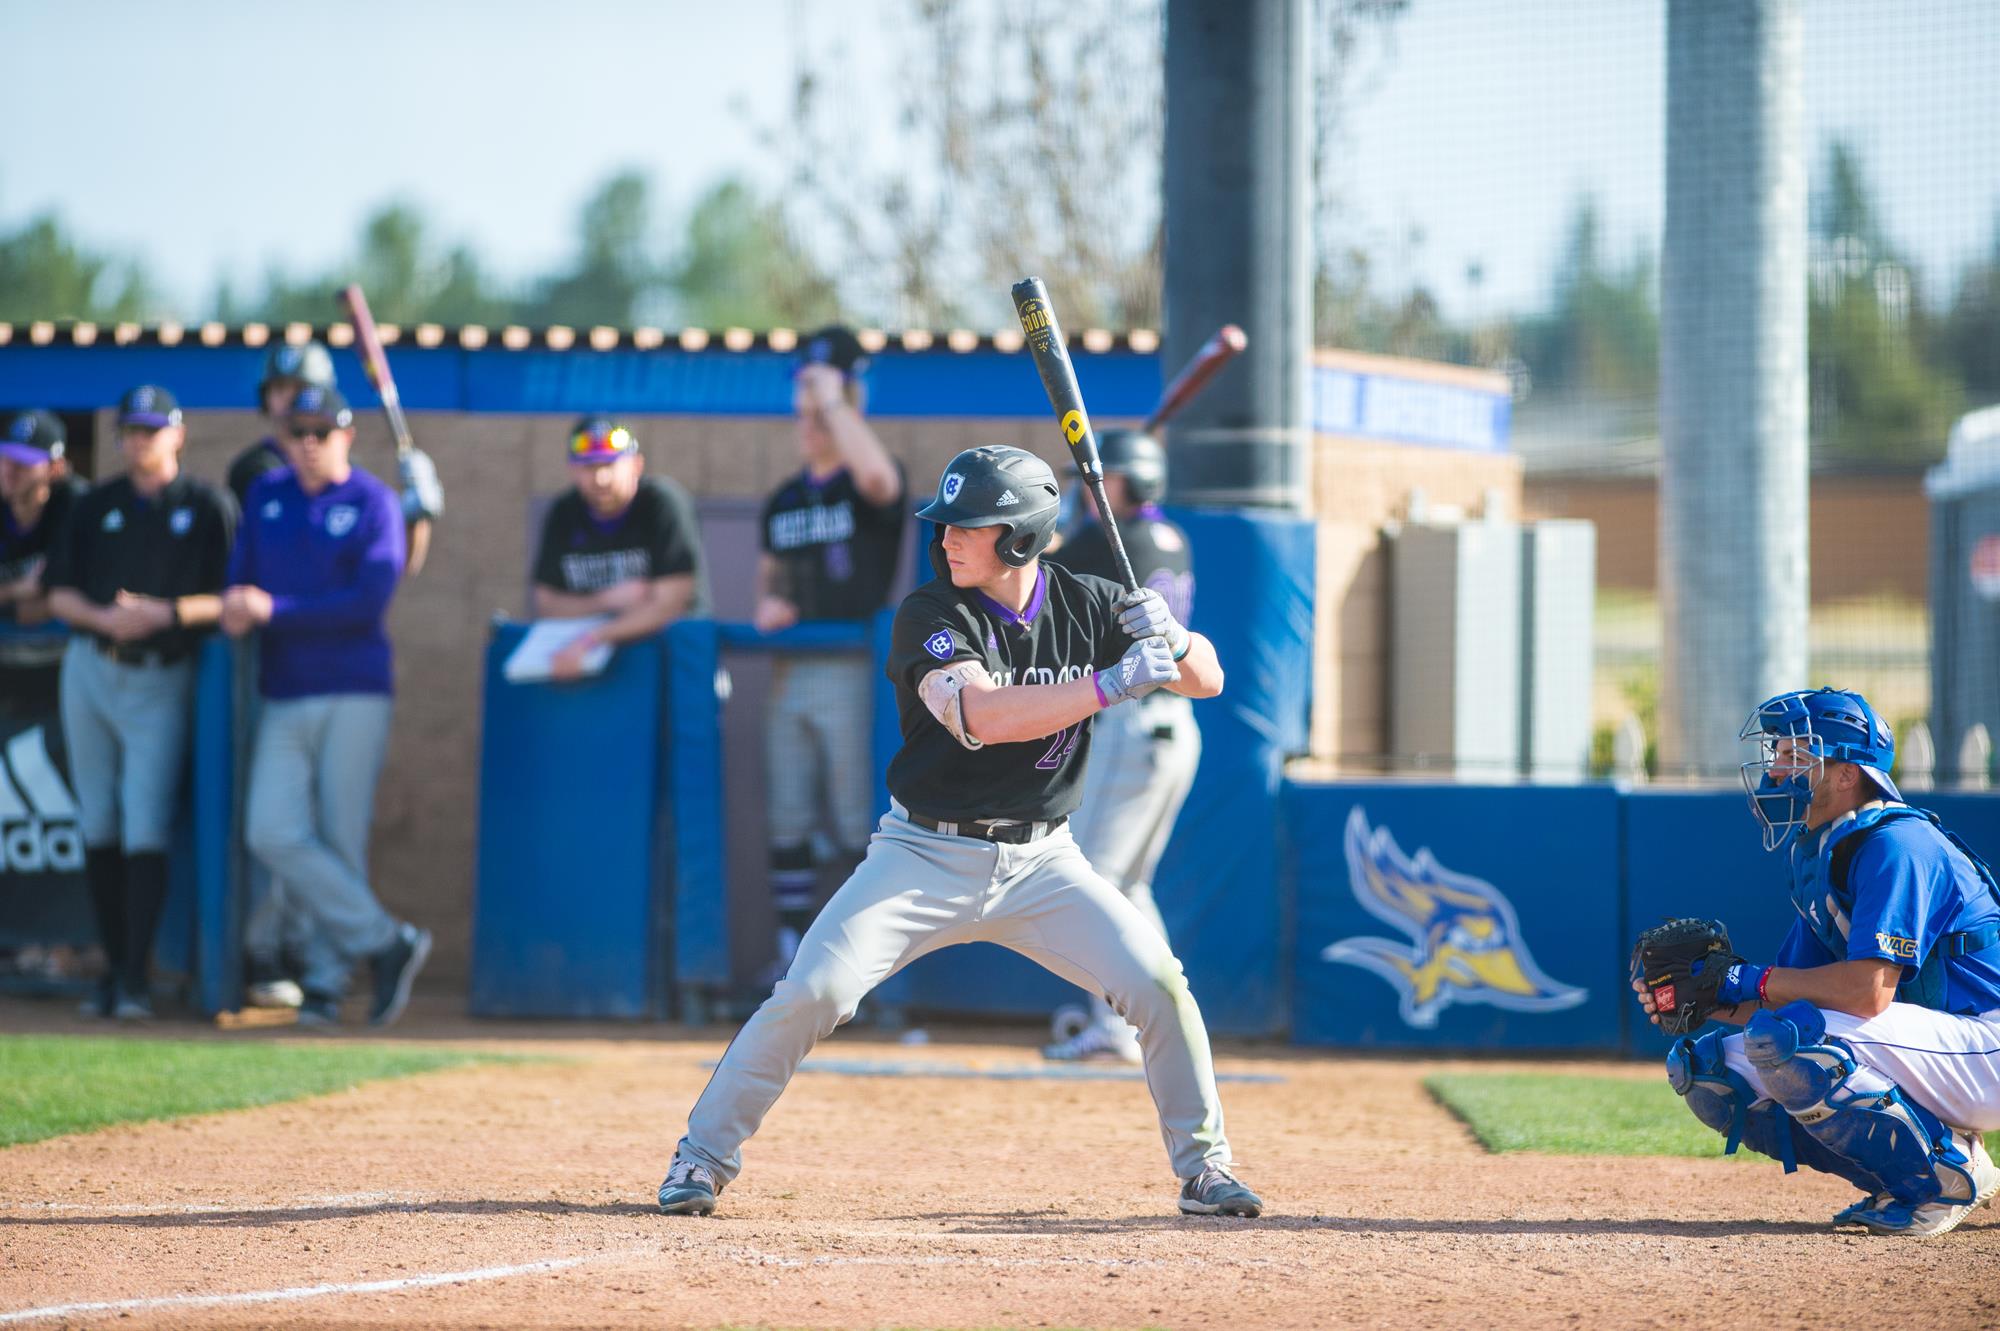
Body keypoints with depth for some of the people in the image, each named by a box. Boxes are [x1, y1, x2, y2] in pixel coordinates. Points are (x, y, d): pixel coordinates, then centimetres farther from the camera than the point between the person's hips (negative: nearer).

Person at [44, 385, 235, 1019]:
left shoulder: (208, 508, 0)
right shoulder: (96, 506, 10)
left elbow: (231, 598, -6)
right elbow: (59, 593, 8)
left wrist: (167, 613, -20)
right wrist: (103, 617, -12)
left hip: (162, 682, -4)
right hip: (92, 673, 4)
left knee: (147, 829, -12)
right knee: (99, 825, 5)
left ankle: (137, 978, -11)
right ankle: (114, 969, 12)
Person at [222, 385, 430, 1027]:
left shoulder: (374, 503, -1)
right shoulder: (265, 495, 14)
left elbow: (370, 599, -12)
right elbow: (240, 579, 14)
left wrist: (273, 611, -12)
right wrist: (238, 611, -11)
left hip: (354, 695, -4)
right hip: (283, 694, 4)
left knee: (341, 840, -4)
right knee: (273, 832, -11)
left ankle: (327, 979, 5)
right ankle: (385, 942, -7)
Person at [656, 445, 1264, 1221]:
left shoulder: (1087, 606, -3)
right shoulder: (931, 616, -13)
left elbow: (1207, 679, 1)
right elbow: (982, 717, -30)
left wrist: (1168, 640, -23)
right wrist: (1114, 683, -34)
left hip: (1040, 863, 2)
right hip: (926, 857, -2)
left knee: (1158, 983, -12)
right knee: (811, 991, -15)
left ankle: (1203, 1165, 6)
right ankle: (703, 1156, 1)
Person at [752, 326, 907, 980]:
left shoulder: (867, 486, -4)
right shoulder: (784, 499, 16)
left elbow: (878, 476, -29)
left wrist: (834, 398, -21)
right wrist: (767, 604, 3)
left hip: (852, 675, -7)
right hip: (790, 674, 7)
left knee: (857, 825, -7)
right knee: (787, 822, 7)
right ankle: (793, 952, 13)